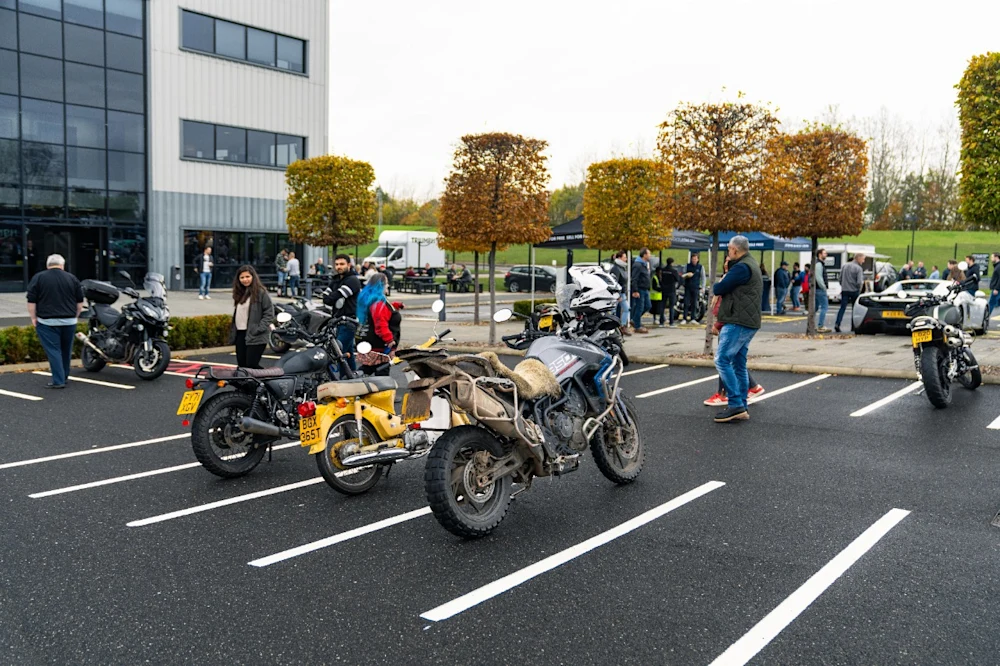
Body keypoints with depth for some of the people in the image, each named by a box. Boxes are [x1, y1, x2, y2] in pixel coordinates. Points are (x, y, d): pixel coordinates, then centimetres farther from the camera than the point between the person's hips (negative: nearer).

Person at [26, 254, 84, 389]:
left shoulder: (38, 277, 0)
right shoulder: (72, 278, 7)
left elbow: (31, 301, -3)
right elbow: (80, 301, 9)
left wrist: (33, 318, 5)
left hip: (47, 321, -3)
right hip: (69, 321, 3)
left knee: (53, 350, -3)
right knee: (66, 350, 15)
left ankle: (58, 380, -7)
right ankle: (64, 376, 27)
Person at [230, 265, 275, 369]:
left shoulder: (260, 292, -7)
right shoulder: (238, 293, 17)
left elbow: (269, 312, -10)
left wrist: (259, 329, -17)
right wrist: (232, 332, 16)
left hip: (255, 335, -8)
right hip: (239, 334, 8)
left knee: (252, 365, -13)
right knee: (241, 365, 8)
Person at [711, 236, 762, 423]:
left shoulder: (741, 267, -14)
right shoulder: (751, 265, 21)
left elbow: (719, 289, -15)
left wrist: (716, 285, 8)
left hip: (738, 323, -11)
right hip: (748, 322, 11)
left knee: (722, 360, -12)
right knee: (739, 364, 11)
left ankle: (736, 405, -14)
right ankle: (741, 408, 12)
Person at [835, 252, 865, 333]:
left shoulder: (844, 266, 7)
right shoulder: (858, 268, -11)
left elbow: (840, 279, 10)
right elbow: (859, 282, -17)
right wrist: (862, 283, 3)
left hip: (845, 291, 4)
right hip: (854, 291, -4)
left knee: (842, 308, 0)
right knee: (855, 308, 10)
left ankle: (837, 324, -15)